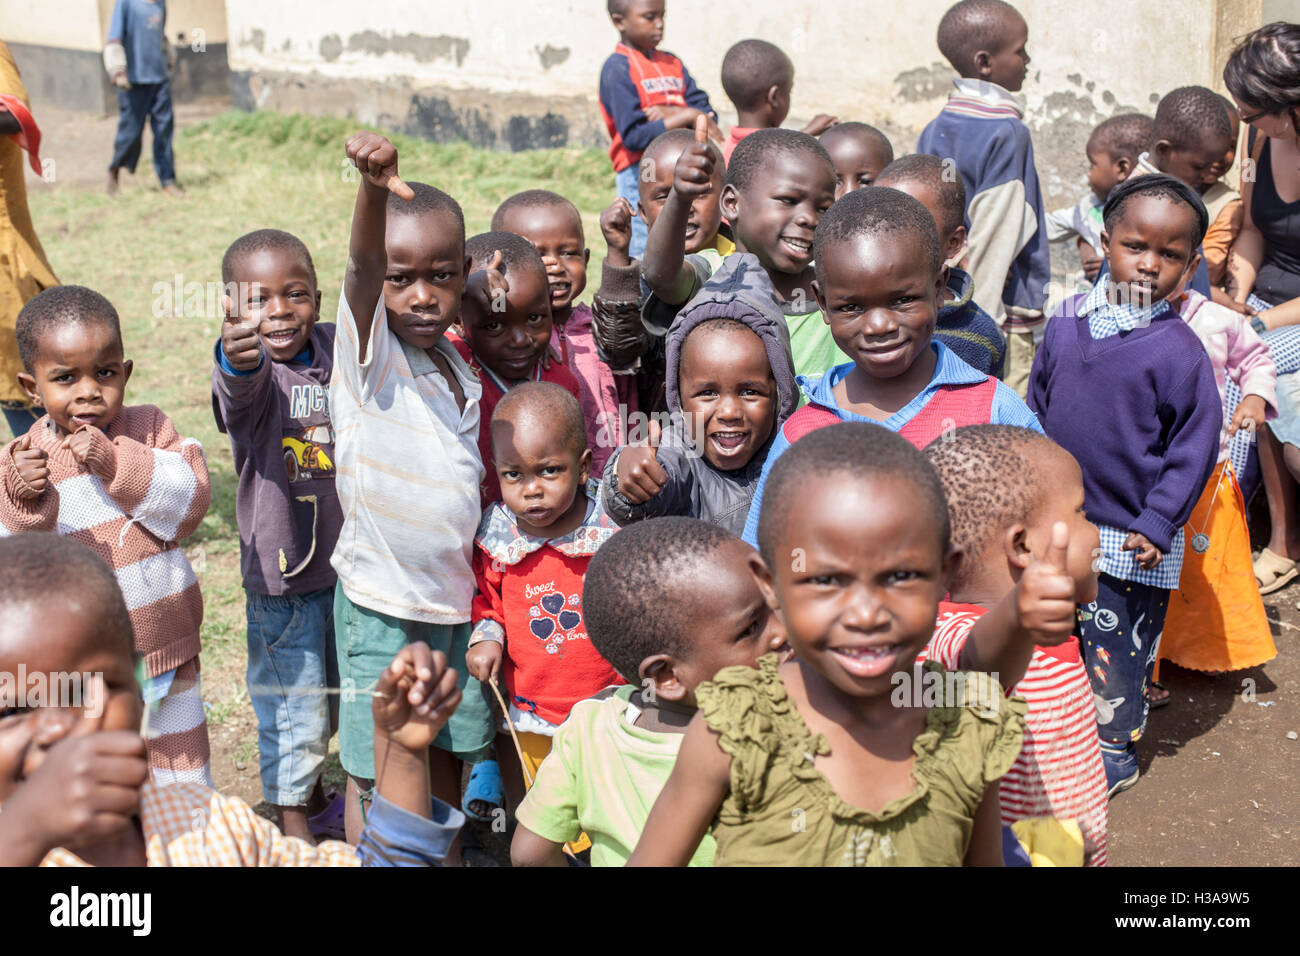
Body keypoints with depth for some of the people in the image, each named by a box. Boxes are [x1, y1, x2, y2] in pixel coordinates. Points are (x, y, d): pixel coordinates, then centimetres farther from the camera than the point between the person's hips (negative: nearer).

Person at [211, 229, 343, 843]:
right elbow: (242, 386, -44)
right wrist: (237, 357, -67)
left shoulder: (335, 349, -4)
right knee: (294, 707, 6)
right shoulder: (245, 373, -20)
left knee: (341, 692, 24)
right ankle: (293, 820, 29)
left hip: (346, 561, 6)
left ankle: (311, 790, 48)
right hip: (281, 572, -6)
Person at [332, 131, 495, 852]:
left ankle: (448, 857, 38)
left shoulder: (459, 368, 4)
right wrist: (374, 184, -53)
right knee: (376, 769, 6)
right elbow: (362, 263, -34)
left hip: (457, 596, 5)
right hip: (381, 601, -5)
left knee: (448, 750, 20)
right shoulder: (367, 341, -12)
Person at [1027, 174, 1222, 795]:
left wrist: (1157, 524, -13)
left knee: (1117, 648, 8)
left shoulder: (1178, 350, -16)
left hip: (1130, 539, -5)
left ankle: (1113, 749, 29)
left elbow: (1195, 446, -10)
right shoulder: (1068, 320, -3)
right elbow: (1035, 406, 10)